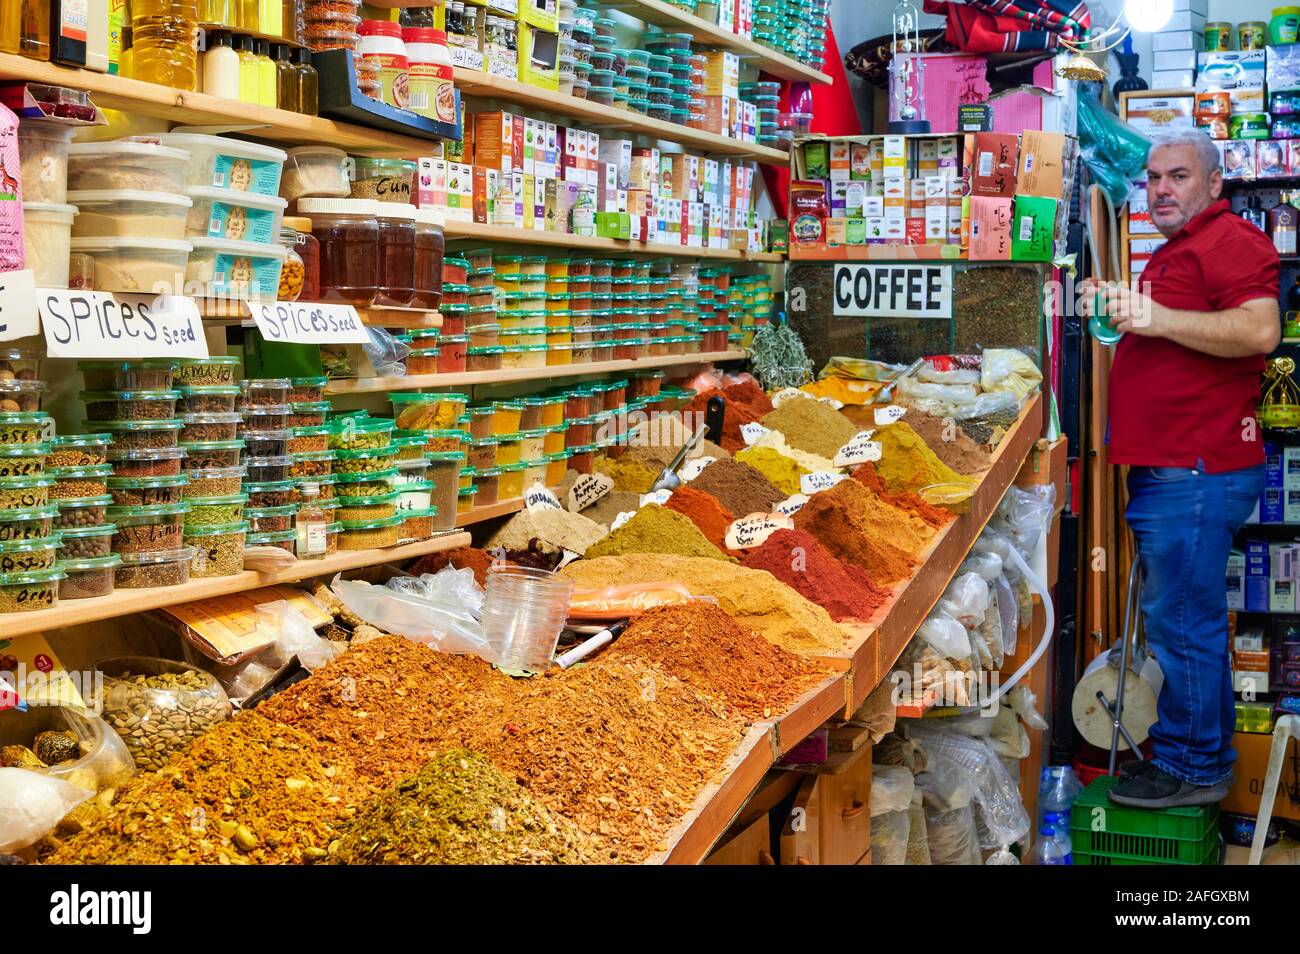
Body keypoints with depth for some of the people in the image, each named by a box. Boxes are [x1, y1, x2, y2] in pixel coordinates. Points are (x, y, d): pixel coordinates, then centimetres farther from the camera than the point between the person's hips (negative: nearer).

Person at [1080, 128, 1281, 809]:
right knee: (1191, 620, 16)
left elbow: (1259, 330, -26)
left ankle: (1189, 766, 3)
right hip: (1170, 468, 11)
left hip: (1197, 469, -11)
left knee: (1181, 622, -6)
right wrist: (1118, 310, 21)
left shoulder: (1229, 239, -9)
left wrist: (1157, 317, -30)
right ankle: (1207, 755, 26)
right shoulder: (1178, 251, 25)